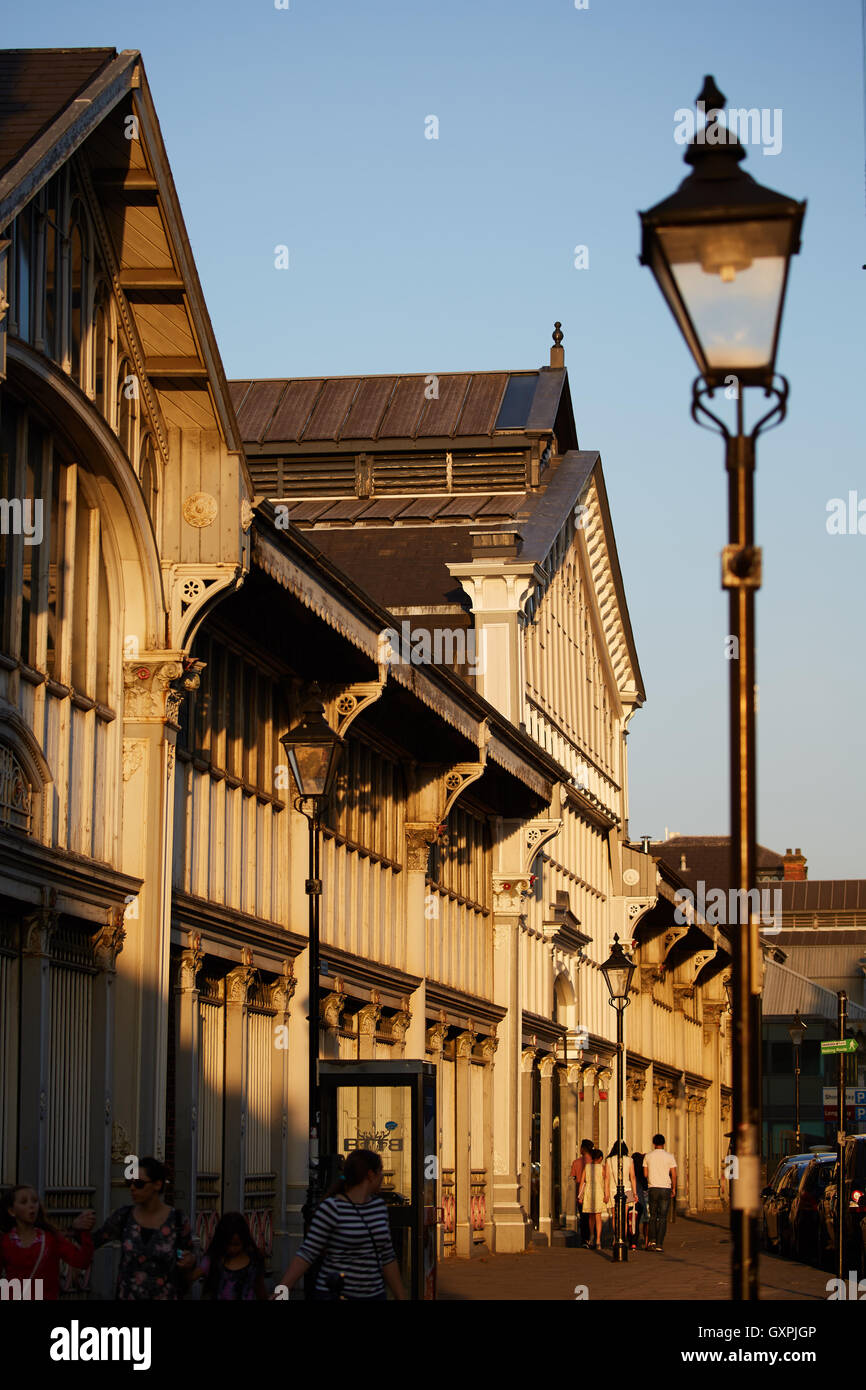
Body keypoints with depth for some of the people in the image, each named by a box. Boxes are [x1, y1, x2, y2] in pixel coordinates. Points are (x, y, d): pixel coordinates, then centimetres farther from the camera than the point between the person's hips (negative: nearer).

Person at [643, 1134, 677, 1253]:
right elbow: (674, 1175, -4)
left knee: (653, 1216, 13)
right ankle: (659, 1244, -2)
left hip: (652, 1188, 1)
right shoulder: (669, 1157, -3)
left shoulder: (648, 1157, 1)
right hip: (665, 1188, -1)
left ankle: (652, 1240, -1)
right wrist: (673, 1189, 6)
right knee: (662, 1217, 2)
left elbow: (645, 1174, 2)